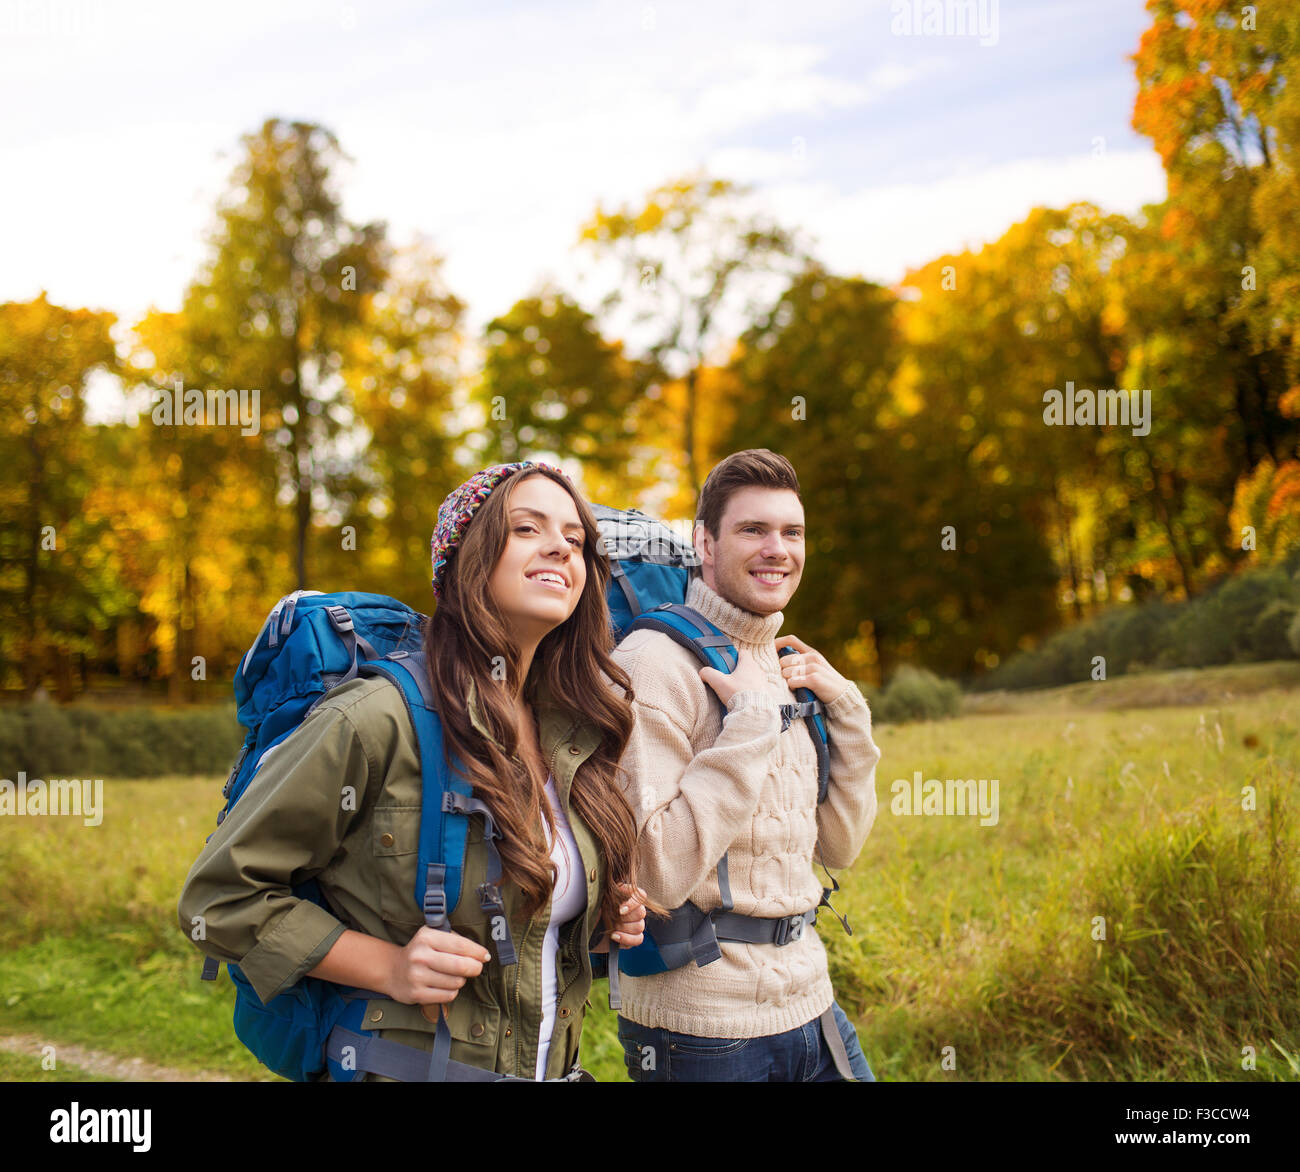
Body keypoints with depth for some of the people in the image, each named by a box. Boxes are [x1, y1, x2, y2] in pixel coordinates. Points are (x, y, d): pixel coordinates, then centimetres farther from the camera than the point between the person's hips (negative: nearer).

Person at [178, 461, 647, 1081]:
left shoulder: (571, 731, 0)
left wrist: (607, 918, -3)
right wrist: (388, 967, -21)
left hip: (551, 1065, 7)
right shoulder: (376, 718, -19)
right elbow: (218, 896, -15)